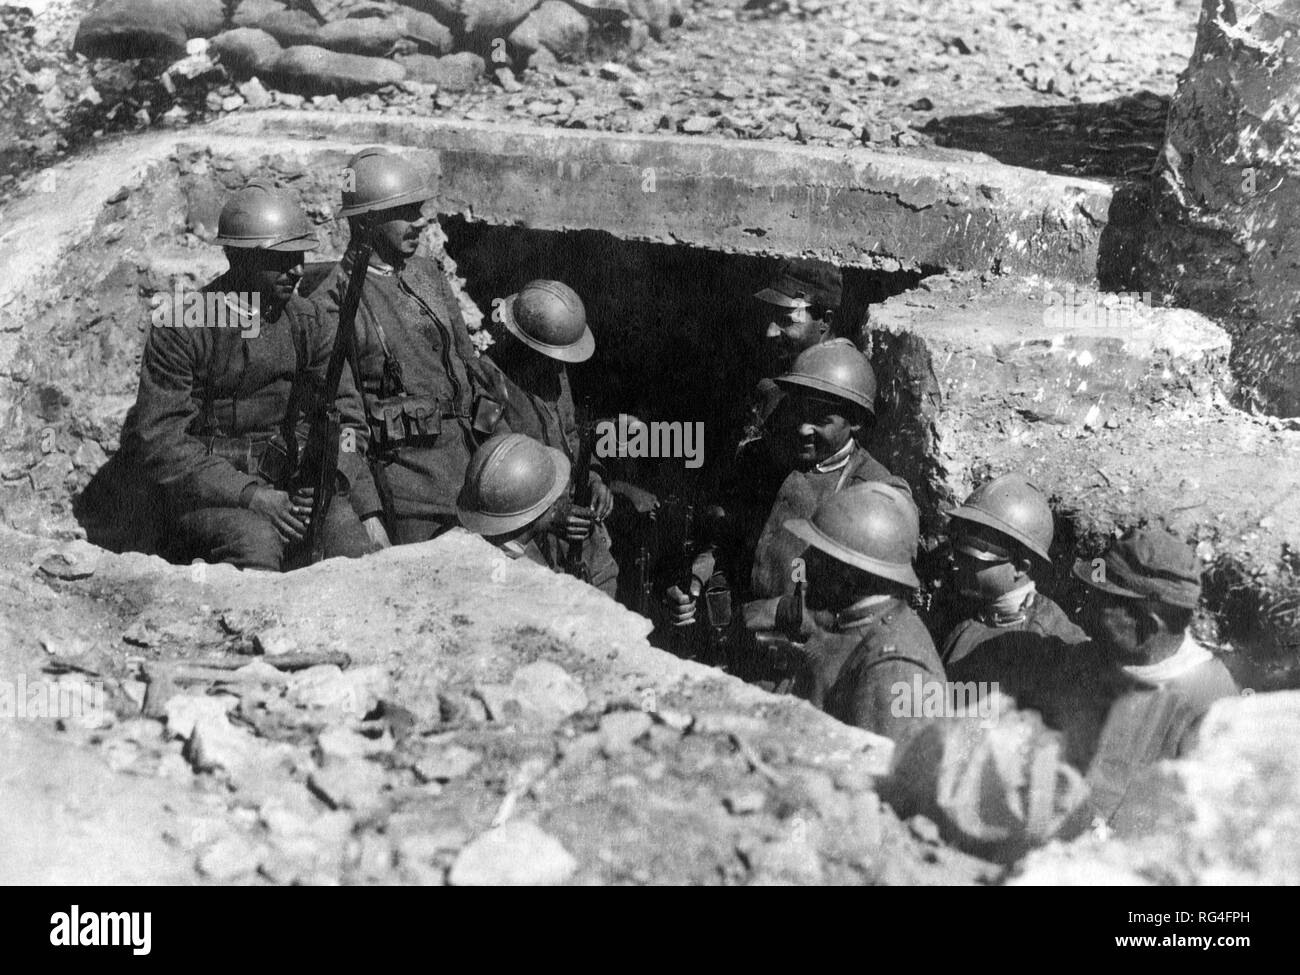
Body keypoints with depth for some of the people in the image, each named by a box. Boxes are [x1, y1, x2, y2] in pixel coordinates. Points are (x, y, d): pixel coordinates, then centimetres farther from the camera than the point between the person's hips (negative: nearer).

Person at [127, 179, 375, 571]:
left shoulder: (305, 322, 8)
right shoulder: (180, 326, -7)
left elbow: (344, 417, 13)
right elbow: (159, 440, -11)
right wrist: (249, 495, -21)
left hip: (284, 482, 4)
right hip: (204, 490, -3)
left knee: (349, 539, -25)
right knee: (256, 543, -34)